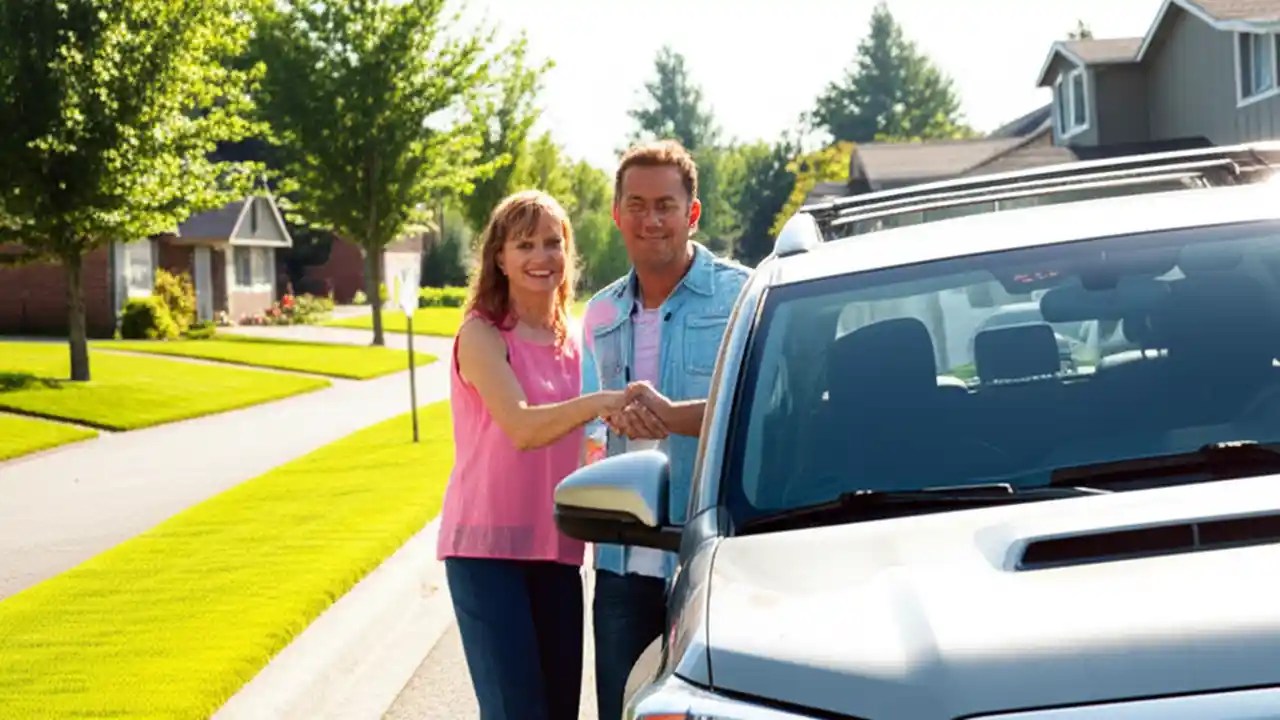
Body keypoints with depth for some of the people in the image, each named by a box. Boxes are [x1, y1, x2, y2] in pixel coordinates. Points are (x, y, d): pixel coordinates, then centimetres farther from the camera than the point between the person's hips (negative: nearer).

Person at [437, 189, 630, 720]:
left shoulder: (569, 340, 12)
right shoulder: (482, 334, -8)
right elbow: (521, 428, -25)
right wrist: (594, 404, -41)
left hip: (555, 550, 7)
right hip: (486, 546, -6)